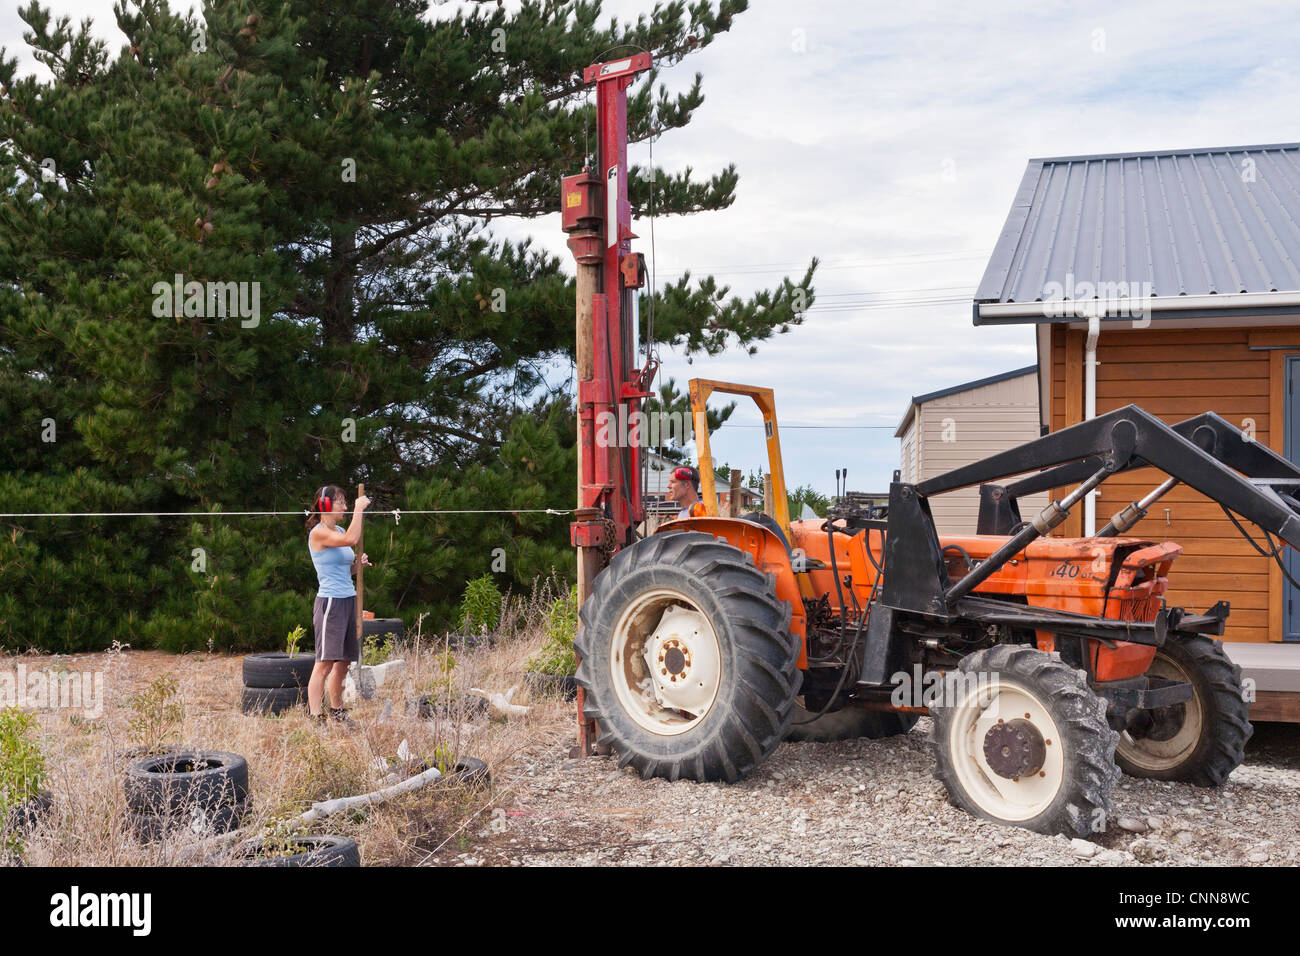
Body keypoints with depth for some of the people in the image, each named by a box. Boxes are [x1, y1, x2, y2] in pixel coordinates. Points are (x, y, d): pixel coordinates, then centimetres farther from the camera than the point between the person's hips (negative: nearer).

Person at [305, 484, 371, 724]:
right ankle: (315, 717, -15)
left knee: (343, 661, 11)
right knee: (325, 662, -13)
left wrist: (357, 564, 6)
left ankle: (336, 710, 22)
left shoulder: (339, 531, 17)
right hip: (330, 602, -8)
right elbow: (351, 539, -25)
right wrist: (359, 509, -16)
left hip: (348, 600, 8)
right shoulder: (318, 533, -9)